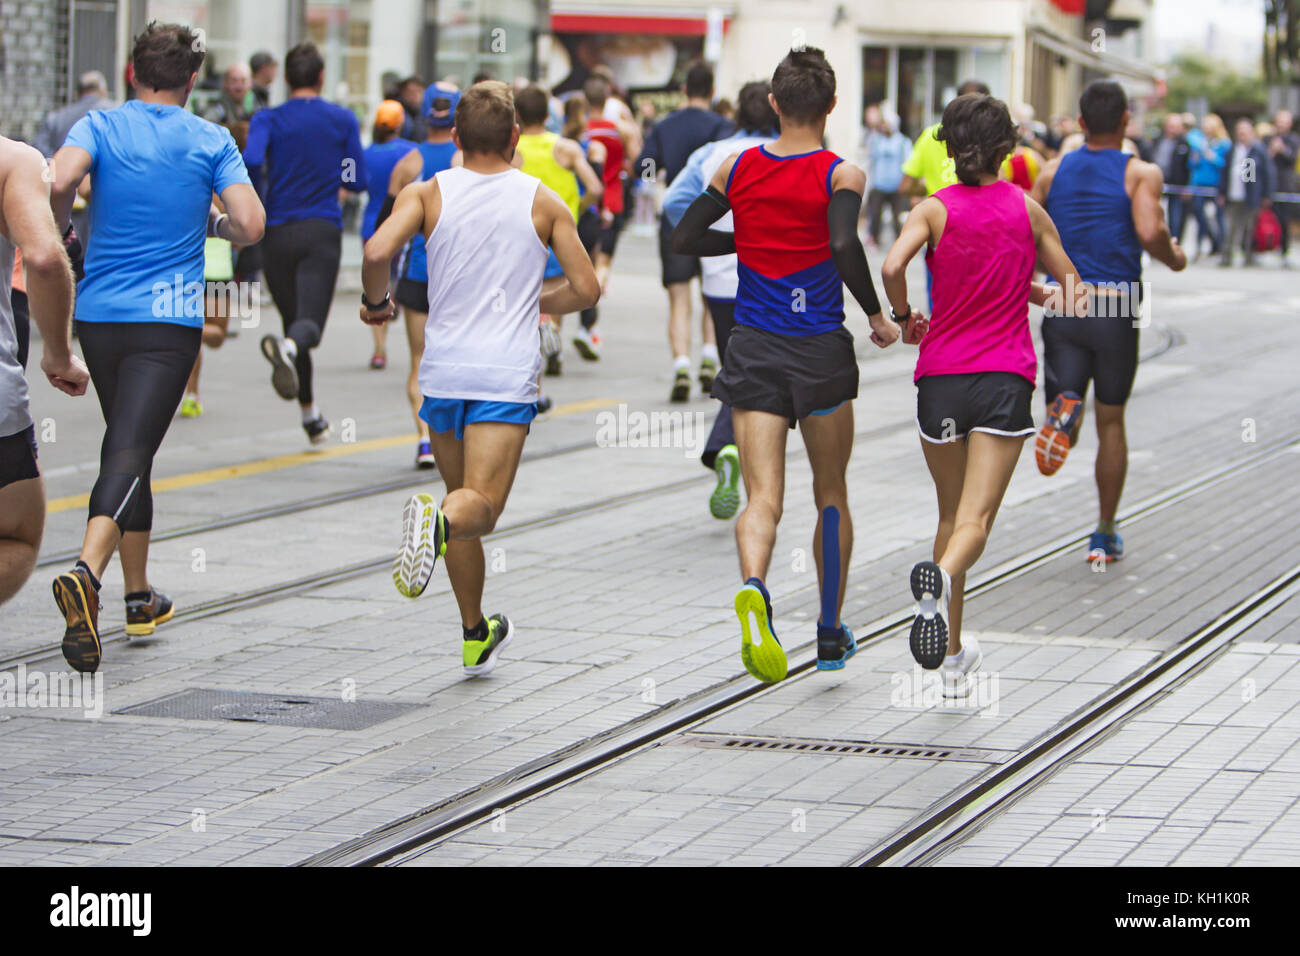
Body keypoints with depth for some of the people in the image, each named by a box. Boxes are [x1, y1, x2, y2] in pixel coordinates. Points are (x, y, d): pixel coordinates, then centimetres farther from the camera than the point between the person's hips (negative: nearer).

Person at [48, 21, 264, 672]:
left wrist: (57, 235, 2)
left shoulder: (99, 127, 2)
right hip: (169, 321, -3)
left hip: (99, 313, 3)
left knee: (126, 449, 19)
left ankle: (140, 598, 26)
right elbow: (251, 226, -9)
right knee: (130, 454, -11)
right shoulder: (213, 142, 1)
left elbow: (58, 182, -18)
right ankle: (86, 573, -35)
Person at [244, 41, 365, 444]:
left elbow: (251, 160, -16)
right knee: (310, 323, -14)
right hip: (323, 230, -2)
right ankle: (288, 347, -52)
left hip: (277, 233, 2)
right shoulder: (343, 120, 5)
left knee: (293, 319, 15)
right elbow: (356, 181, 5)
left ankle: (311, 417, 23)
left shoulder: (268, 119, 3)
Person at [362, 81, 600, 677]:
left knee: (463, 493, 17)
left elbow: (378, 252, -13)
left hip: (444, 370, 2)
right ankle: (438, 522, -46)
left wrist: (376, 302, 6)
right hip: (508, 374, -2)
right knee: (481, 503, -9)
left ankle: (476, 635, 25)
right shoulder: (543, 202, 5)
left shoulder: (427, 194, 4)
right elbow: (585, 289, 5)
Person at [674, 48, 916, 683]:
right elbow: (844, 245, -23)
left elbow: (684, 239, 8)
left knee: (763, 498, -5)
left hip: (753, 349, 2)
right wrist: (877, 315, -10)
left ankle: (753, 587, -37)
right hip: (820, 349, -2)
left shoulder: (737, 168, 4)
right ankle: (831, 637, 25)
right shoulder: (841, 176, -6)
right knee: (831, 495, 16)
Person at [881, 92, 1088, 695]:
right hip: (1005, 379, -1)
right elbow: (1070, 284, 14)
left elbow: (893, 266, -18)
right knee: (975, 519, -11)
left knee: (951, 514, 16)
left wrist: (904, 318, 0)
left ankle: (953, 657, 20)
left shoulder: (935, 209, 0)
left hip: (940, 375, 1)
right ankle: (942, 577, -45)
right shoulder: (1027, 209, 5)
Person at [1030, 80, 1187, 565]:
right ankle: (1105, 535, 19)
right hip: (1116, 308, -1)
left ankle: (1064, 411, -35)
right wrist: (1175, 260, 2)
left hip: (1062, 306, 2)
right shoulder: (1142, 173, -2)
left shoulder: (1053, 172, 8)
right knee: (1111, 423, 14)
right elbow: (1150, 232, -18)